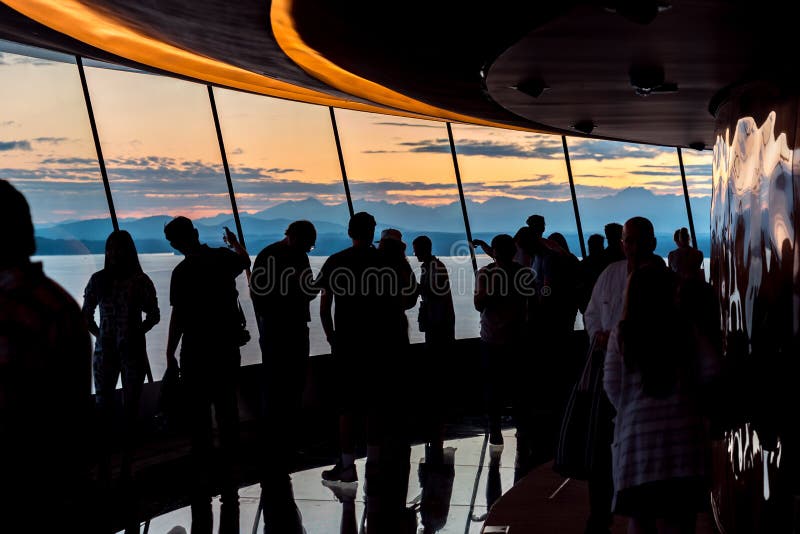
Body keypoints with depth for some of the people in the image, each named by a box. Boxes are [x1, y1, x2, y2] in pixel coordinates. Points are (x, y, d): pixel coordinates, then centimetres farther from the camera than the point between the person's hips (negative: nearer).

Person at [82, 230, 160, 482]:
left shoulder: (141, 281, -2)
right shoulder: (98, 279, 2)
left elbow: (154, 316, 4)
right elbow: (86, 315, 10)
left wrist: (135, 335, -3)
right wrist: (99, 335, 1)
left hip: (133, 351, -1)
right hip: (105, 351, 1)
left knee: (130, 409, 3)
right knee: (103, 407, 0)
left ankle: (127, 466, 7)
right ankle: (103, 464, 3)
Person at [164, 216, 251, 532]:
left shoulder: (182, 272, -13)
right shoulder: (223, 257, 1)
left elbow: (178, 317, -14)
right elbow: (245, 261, 26)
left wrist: (170, 354, -5)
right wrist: (235, 243, 46)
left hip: (196, 352, -4)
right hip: (227, 349, 4)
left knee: (199, 414, 3)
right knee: (227, 409, 11)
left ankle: (203, 472, 5)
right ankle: (229, 469, 17)